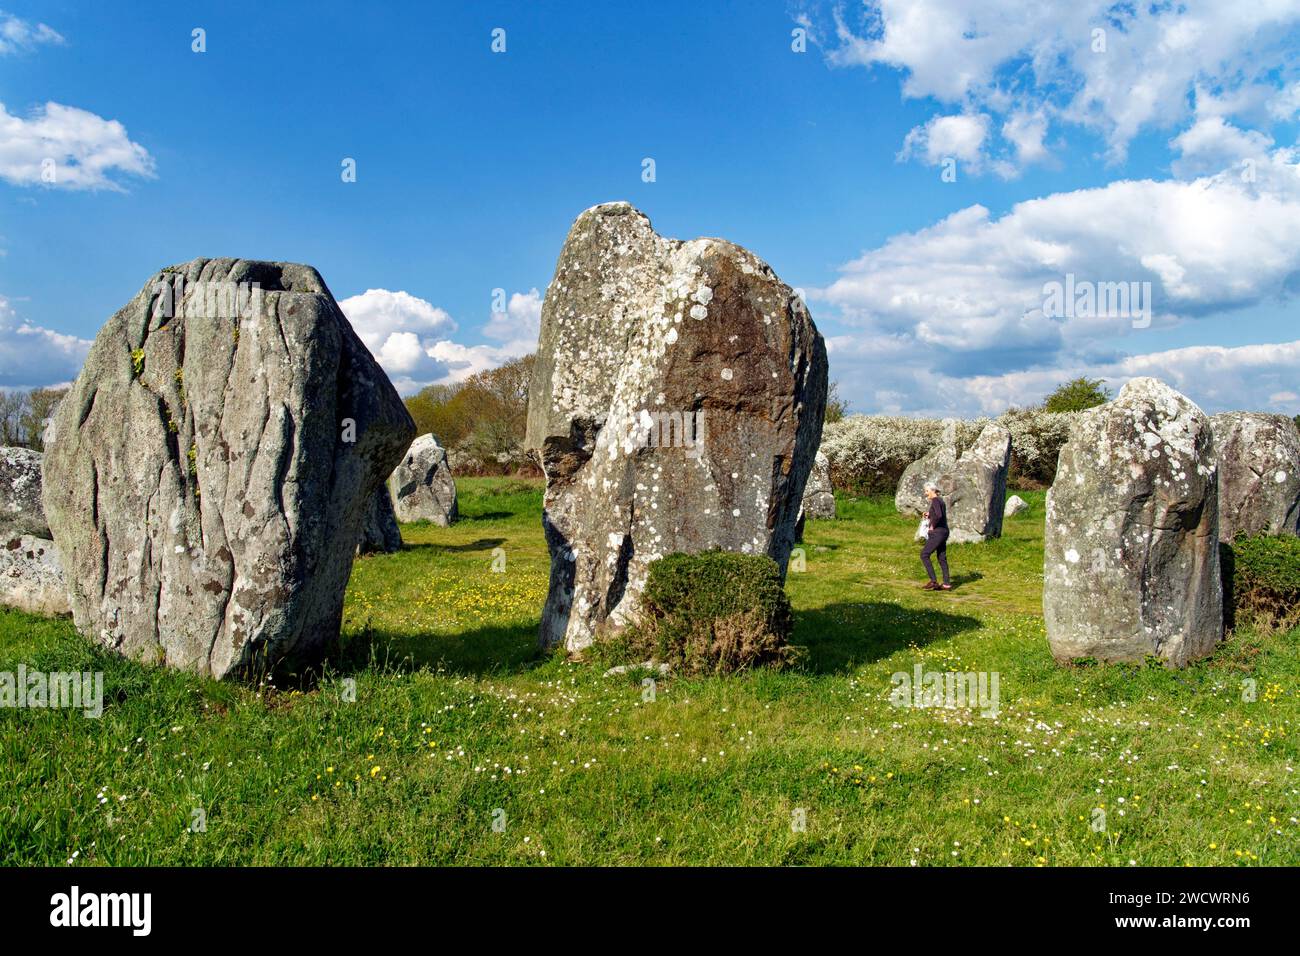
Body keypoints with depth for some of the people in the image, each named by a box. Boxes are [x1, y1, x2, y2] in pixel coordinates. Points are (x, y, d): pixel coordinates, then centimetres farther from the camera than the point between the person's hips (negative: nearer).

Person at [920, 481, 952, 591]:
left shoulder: (935, 500, -14)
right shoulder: (940, 500, 16)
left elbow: (939, 515, -30)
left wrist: (932, 526, -16)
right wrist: (930, 515, 14)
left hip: (937, 532, -10)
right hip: (943, 532, 10)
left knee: (924, 555, -5)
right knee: (942, 558, 11)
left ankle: (933, 581, -8)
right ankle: (946, 584, 12)